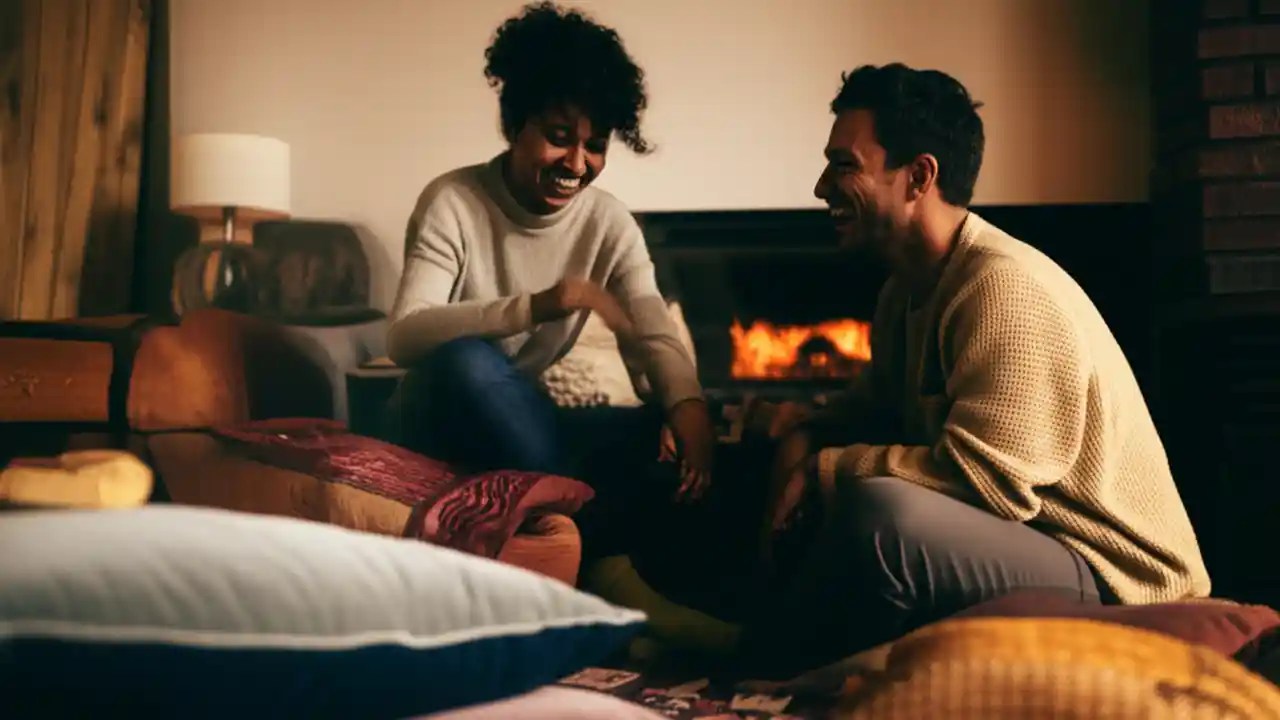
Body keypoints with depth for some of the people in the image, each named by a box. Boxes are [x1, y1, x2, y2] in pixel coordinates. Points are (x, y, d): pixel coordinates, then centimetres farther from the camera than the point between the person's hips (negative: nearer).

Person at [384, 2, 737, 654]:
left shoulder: (608, 222, -1)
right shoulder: (454, 202, -14)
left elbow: (655, 336, -12)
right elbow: (404, 336, -29)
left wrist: (688, 404, -36)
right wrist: (533, 306, -43)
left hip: (528, 428, 4)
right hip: (440, 423, -4)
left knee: (673, 431, -20)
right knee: (468, 360, -38)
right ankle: (606, 566, -32)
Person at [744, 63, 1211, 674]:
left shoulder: (1004, 290, -21)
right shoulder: (908, 290, 9)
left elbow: (986, 480, -28)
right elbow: (880, 406, 19)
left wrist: (822, 466, -18)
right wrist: (808, 430, -3)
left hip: (1108, 582, -10)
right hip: (1018, 541, 10)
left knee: (878, 513, -33)